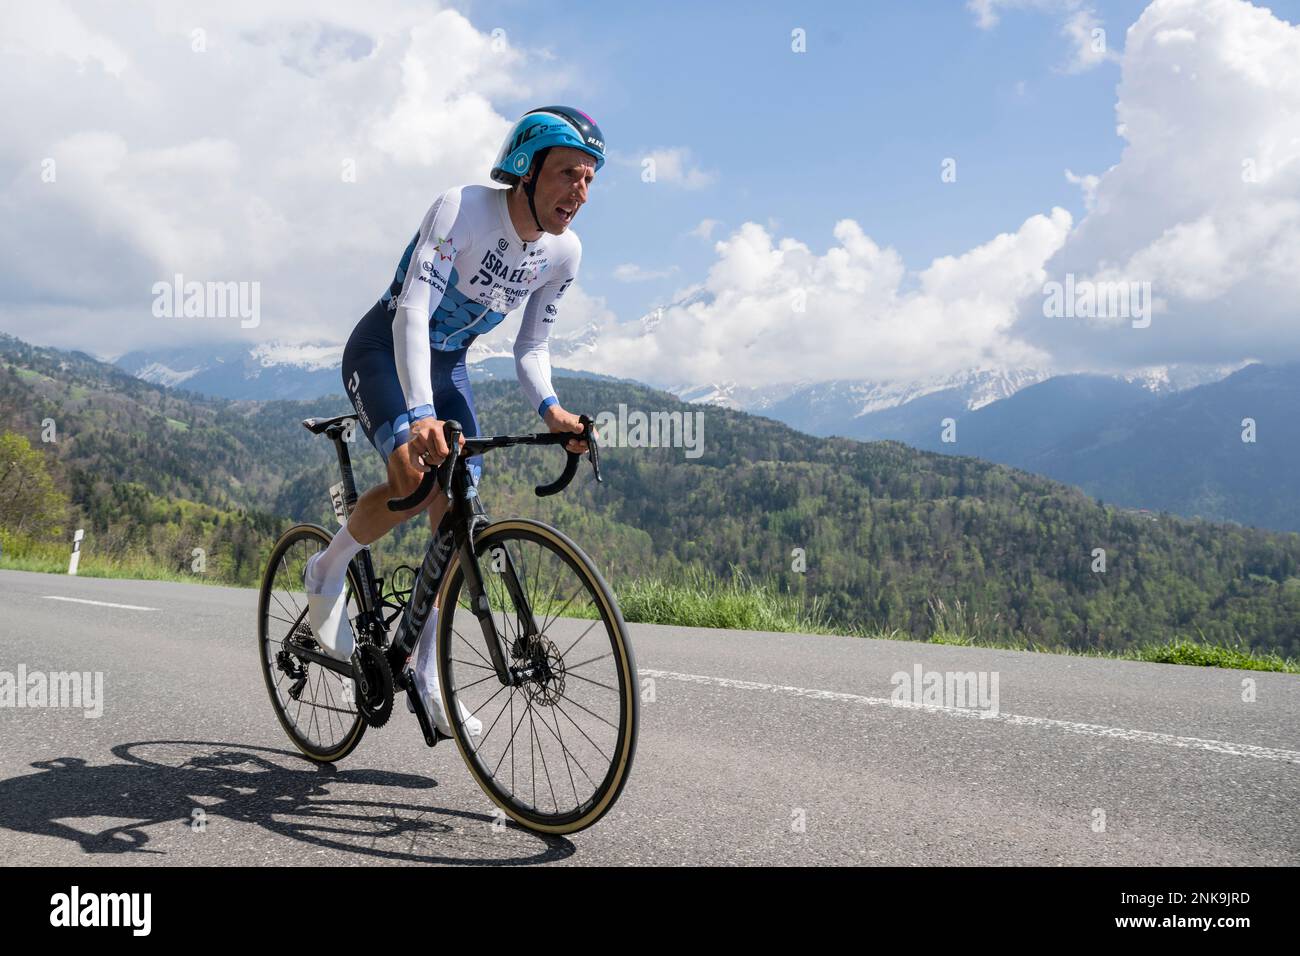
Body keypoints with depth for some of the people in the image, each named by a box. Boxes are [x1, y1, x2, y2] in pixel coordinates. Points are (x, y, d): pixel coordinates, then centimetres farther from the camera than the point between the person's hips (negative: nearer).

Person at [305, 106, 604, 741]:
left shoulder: (564, 253, -10)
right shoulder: (460, 210, -27)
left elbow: (530, 349, -2)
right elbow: (411, 313, -36)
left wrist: (551, 409, -23)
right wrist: (420, 415, -50)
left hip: (448, 363, 5)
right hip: (383, 349, -5)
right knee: (414, 477, -29)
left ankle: (425, 670, 4)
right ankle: (328, 572, 1)